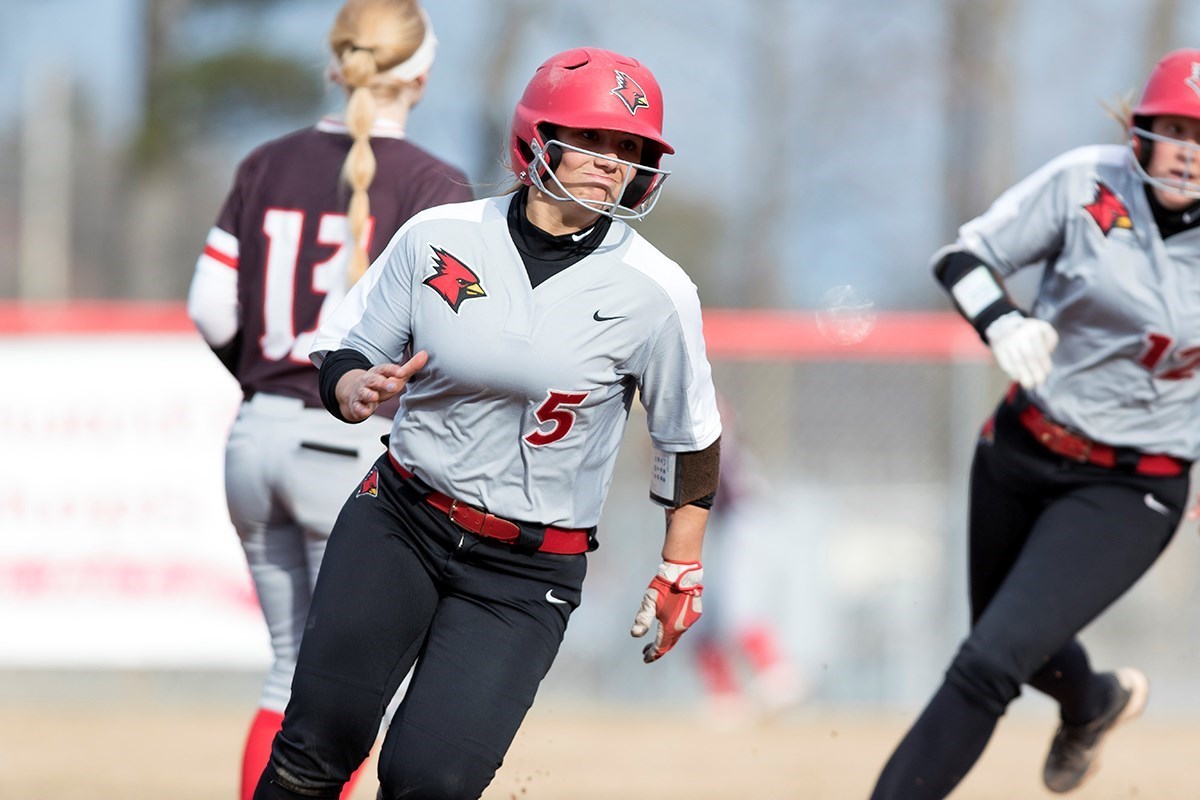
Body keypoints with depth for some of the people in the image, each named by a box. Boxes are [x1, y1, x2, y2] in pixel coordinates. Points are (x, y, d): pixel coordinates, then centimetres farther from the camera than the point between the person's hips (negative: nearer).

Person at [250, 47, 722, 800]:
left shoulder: (655, 292, -10)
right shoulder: (438, 237, -4)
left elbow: (689, 437, 4)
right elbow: (344, 347, 6)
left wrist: (681, 569, 9)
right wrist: (354, 386, -18)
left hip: (526, 573, -2)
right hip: (398, 522, 2)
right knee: (321, 739, -5)